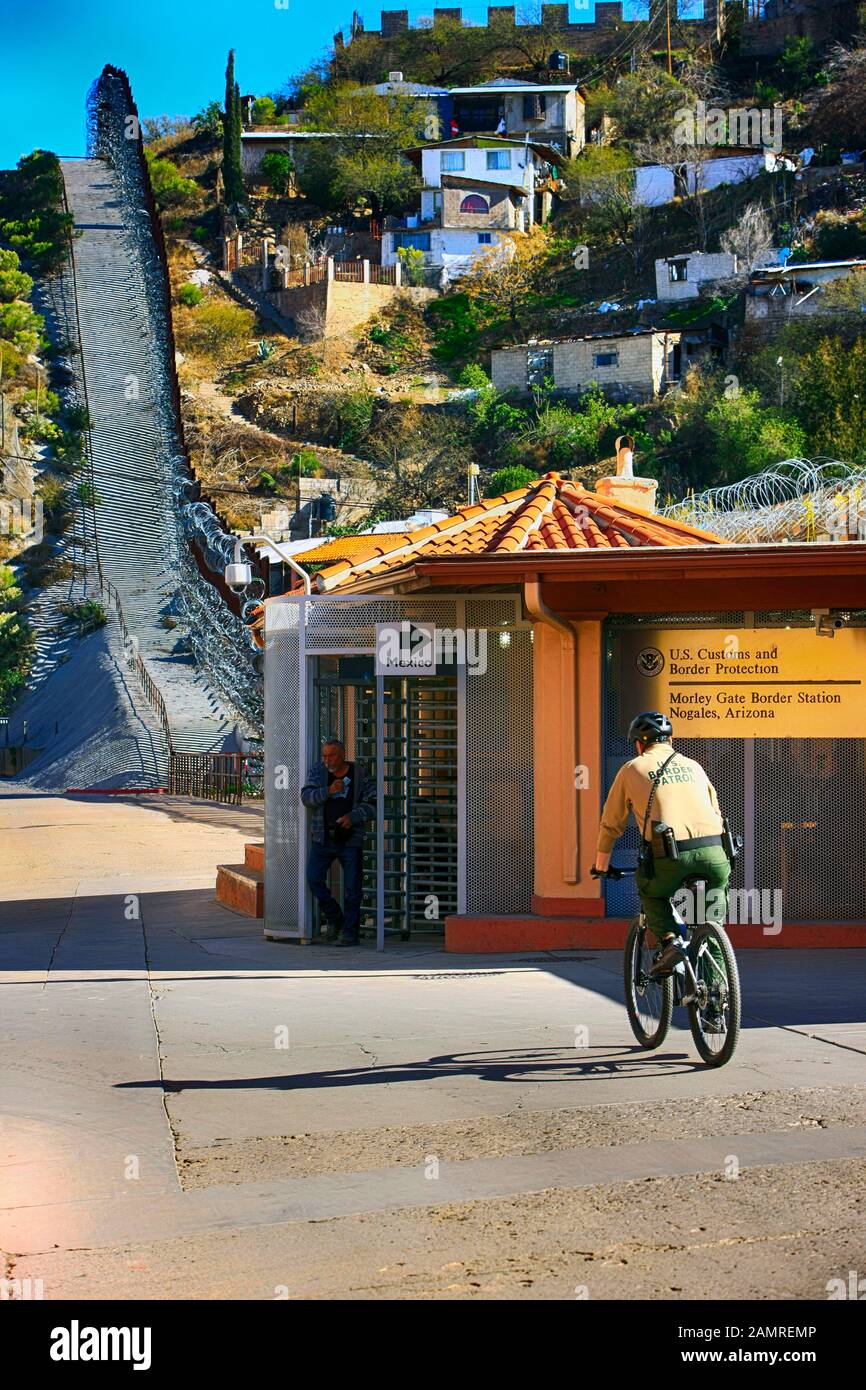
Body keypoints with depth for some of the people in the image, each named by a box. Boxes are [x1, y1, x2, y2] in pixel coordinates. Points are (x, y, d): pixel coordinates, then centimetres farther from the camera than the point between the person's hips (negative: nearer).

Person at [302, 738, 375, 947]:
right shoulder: (317, 771, 3)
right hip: (323, 838, 2)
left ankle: (349, 931, 8)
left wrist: (353, 816, -15)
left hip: (351, 839, -2)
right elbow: (306, 797, -6)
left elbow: (371, 803, 0)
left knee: (352, 888, -1)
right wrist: (328, 791, -20)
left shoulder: (360, 773, -1)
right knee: (314, 878, -5)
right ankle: (334, 919, 17)